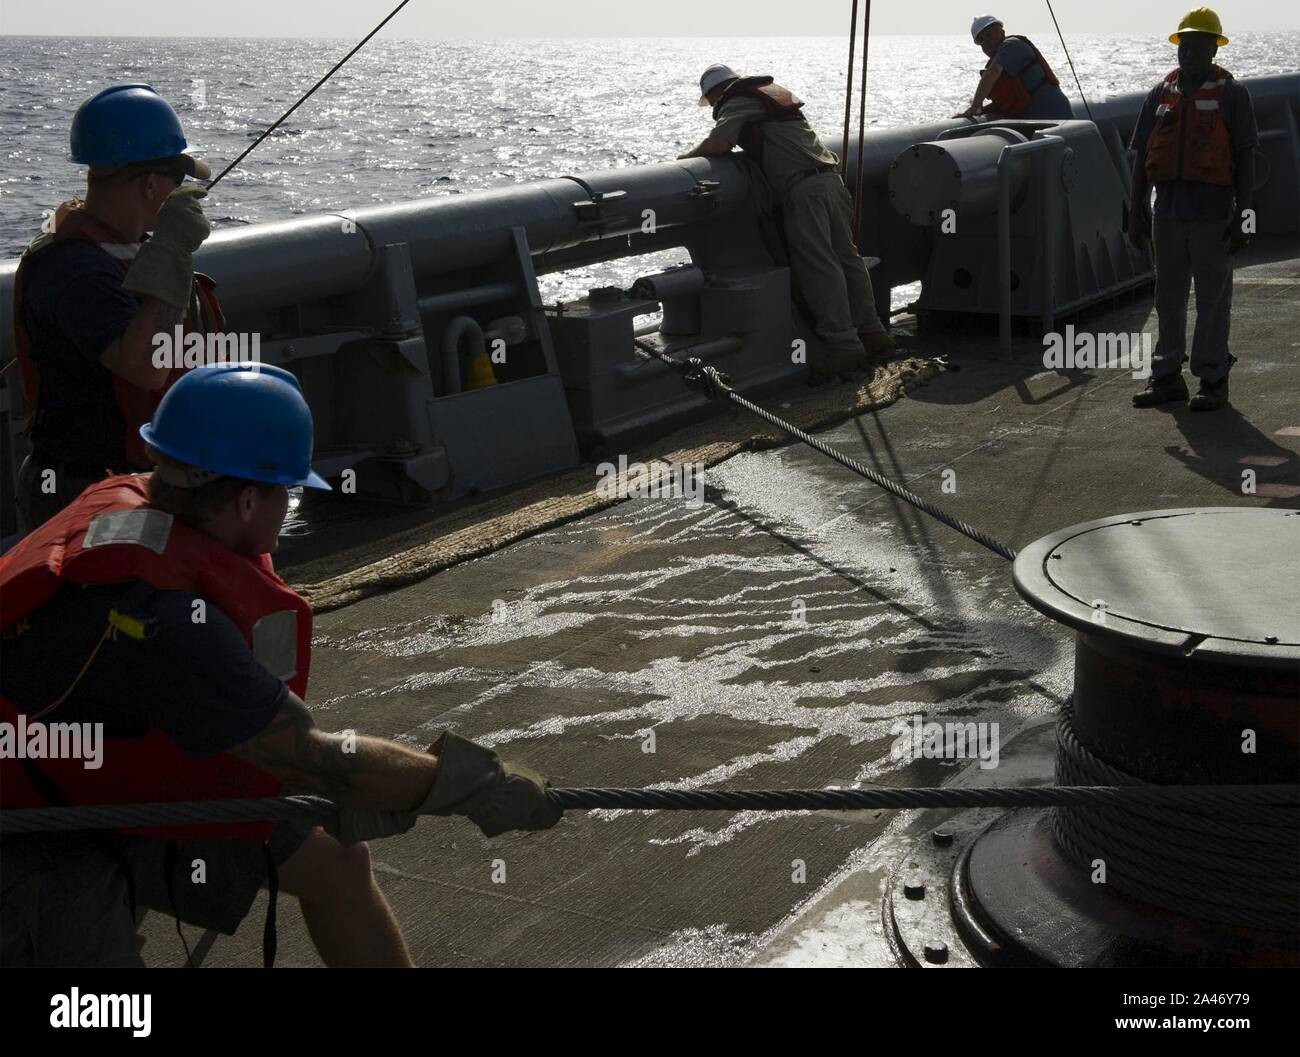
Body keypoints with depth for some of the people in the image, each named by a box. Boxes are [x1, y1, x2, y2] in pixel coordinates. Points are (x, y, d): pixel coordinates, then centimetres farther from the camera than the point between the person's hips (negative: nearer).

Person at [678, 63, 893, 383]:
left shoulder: (737, 104, 2)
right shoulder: (774, 94, 28)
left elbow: (716, 145, -11)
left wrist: (686, 155, 6)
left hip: (802, 186, -8)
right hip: (830, 175, 9)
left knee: (817, 265, -10)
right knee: (846, 256, 10)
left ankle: (843, 344, -14)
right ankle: (871, 331, 11)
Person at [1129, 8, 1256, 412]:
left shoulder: (1231, 92, 0)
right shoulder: (1162, 93, 11)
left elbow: (1245, 158, -3)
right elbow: (1142, 157, 11)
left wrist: (1242, 215, -9)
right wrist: (1136, 212, 6)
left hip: (1212, 213, -4)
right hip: (1168, 212, 4)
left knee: (1213, 300, 2)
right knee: (1168, 298, 10)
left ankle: (1212, 381, 10)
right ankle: (1166, 377, 19)